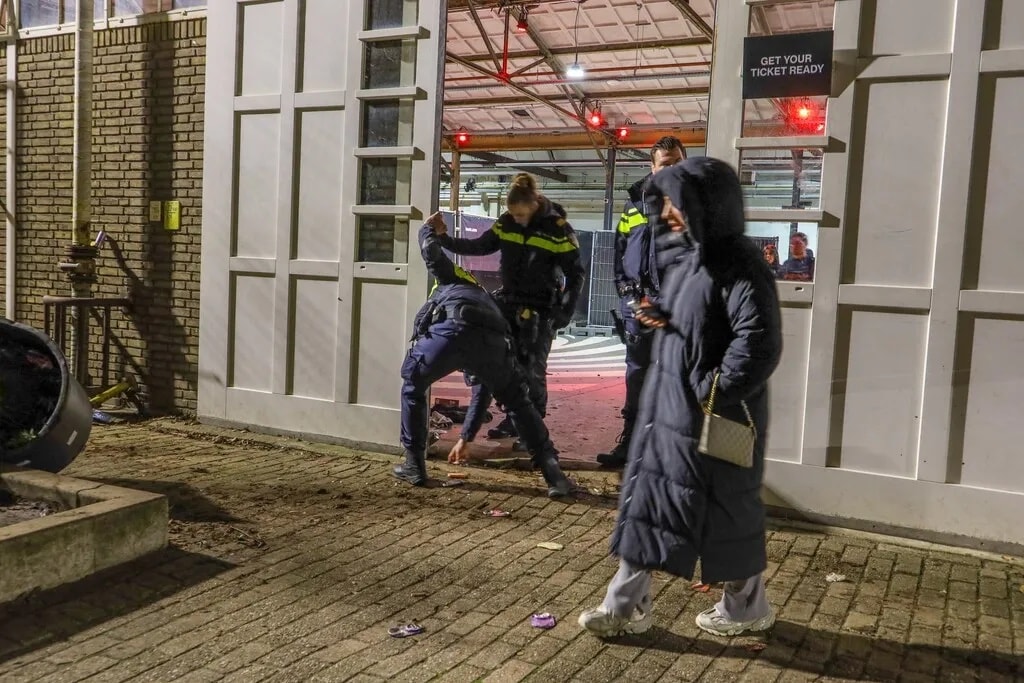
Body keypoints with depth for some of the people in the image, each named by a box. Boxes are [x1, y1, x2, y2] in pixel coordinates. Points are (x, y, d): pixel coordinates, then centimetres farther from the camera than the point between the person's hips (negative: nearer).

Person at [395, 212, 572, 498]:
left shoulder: (453, 277, 42)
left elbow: (432, 253, 21)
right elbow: (483, 390, 49)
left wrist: (429, 229, 46)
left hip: (451, 326, -3)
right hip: (492, 338, 3)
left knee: (412, 386, 25)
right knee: (518, 401, 25)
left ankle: (414, 465, 25)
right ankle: (553, 473, 16)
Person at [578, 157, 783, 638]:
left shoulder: (738, 265, -18)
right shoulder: (683, 256, 9)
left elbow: (760, 343, -26)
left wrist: (715, 393, -22)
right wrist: (661, 319, 2)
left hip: (712, 417, -9)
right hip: (668, 405, 9)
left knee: (722, 512, 7)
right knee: (645, 497, 10)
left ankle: (748, 606, 30)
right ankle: (627, 606, 21)